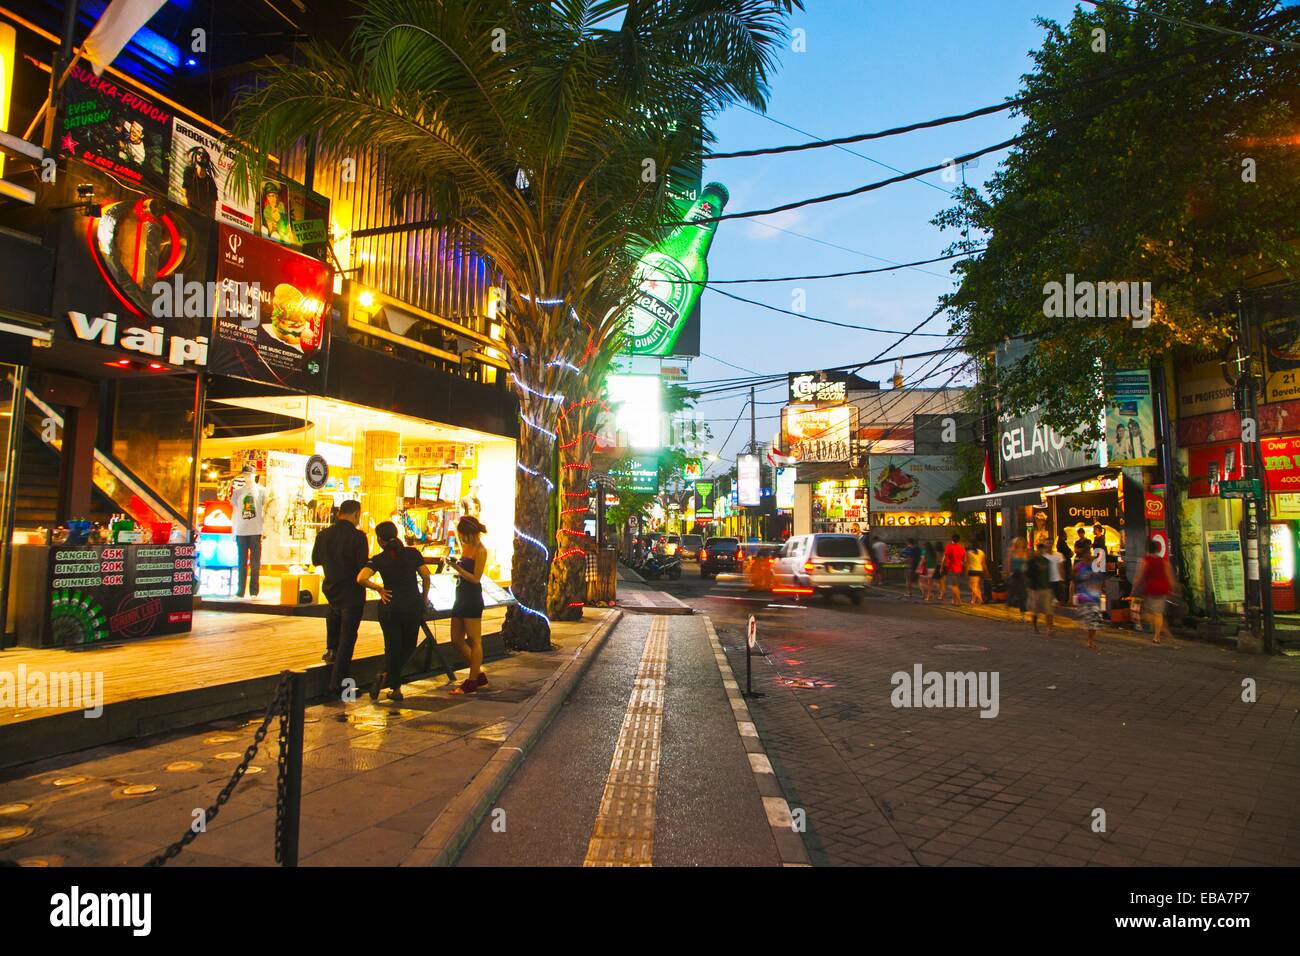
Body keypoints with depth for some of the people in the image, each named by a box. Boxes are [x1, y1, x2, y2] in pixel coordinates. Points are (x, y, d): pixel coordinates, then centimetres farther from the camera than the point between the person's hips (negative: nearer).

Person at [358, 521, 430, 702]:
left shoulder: (378, 559, -3)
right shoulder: (413, 553, 0)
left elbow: (361, 578, -17)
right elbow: (426, 576, -4)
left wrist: (379, 589, -3)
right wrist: (424, 598, 8)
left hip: (390, 607, 0)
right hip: (413, 607, 0)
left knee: (392, 647, 11)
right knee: (409, 645, 14)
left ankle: (395, 687, 4)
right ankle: (387, 676, -4)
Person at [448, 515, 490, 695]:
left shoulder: (480, 550, -11)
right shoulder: (465, 547, 13)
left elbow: (475, 578, -15)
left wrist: (458, 569, -22)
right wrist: (455, 567, 6)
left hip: (472, 598, -10)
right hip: (461, 596, 10)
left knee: (474, 640, -1)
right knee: (456, 640, 11)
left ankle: (472, 682, 6)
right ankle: (479, 675, 22)